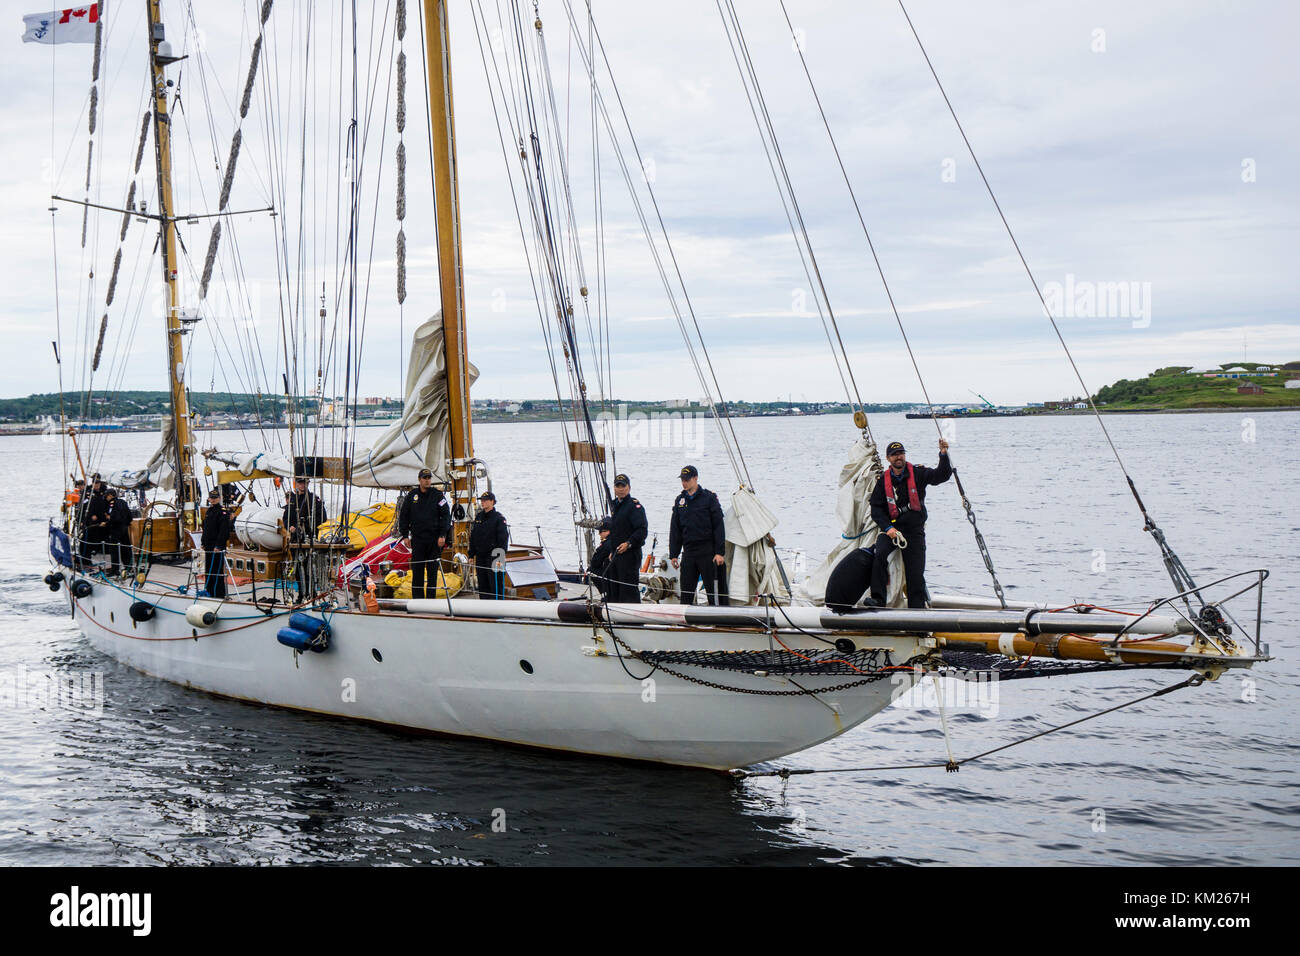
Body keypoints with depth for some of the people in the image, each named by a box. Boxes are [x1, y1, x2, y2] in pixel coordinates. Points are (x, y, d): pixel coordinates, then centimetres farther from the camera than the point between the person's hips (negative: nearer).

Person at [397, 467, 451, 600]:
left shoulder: (438, 495, 2)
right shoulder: (411, 496, 8)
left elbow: (446, 516, 0)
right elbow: (403, 516, 12)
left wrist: (443, 535, -7)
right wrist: (405, 535, 4)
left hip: (435, 539, -1)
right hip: (417, 538, 1)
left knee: (432, 570, 2)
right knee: (417, 570, -1)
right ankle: (417, 598, 3)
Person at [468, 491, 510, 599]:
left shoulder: (499, 518, -6)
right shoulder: (478, 517, 13)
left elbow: (503, 539, -10)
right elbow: (472, 537, 18)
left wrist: (500, 558, -16)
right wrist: (471, 555, 13)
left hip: (493, 557, -6)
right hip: (480, 557, 6)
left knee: (496, 584, -6)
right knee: (482, 584, 9)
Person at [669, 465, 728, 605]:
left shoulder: (709, 498, -2)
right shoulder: (680, 501, 12)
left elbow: (718, 526, -5)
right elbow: (675, 530, 15)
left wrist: (720, 552, -12)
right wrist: (673, 554, 9)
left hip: (708, 552, -4)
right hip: (688, 552, 4)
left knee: (713, 591, -2)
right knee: (686, 593, 4)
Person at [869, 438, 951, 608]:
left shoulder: (918, 473, 0)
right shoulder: (883, 480, 3)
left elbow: (941, 476, -13)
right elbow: (876, 508, 3)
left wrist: (943, 455, -30)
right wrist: (887, 528, -12)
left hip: (915, 530, 0)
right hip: (892, 528, 0)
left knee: (916, 574, 0)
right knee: (879, 553, -28)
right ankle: (878, 598, -27)